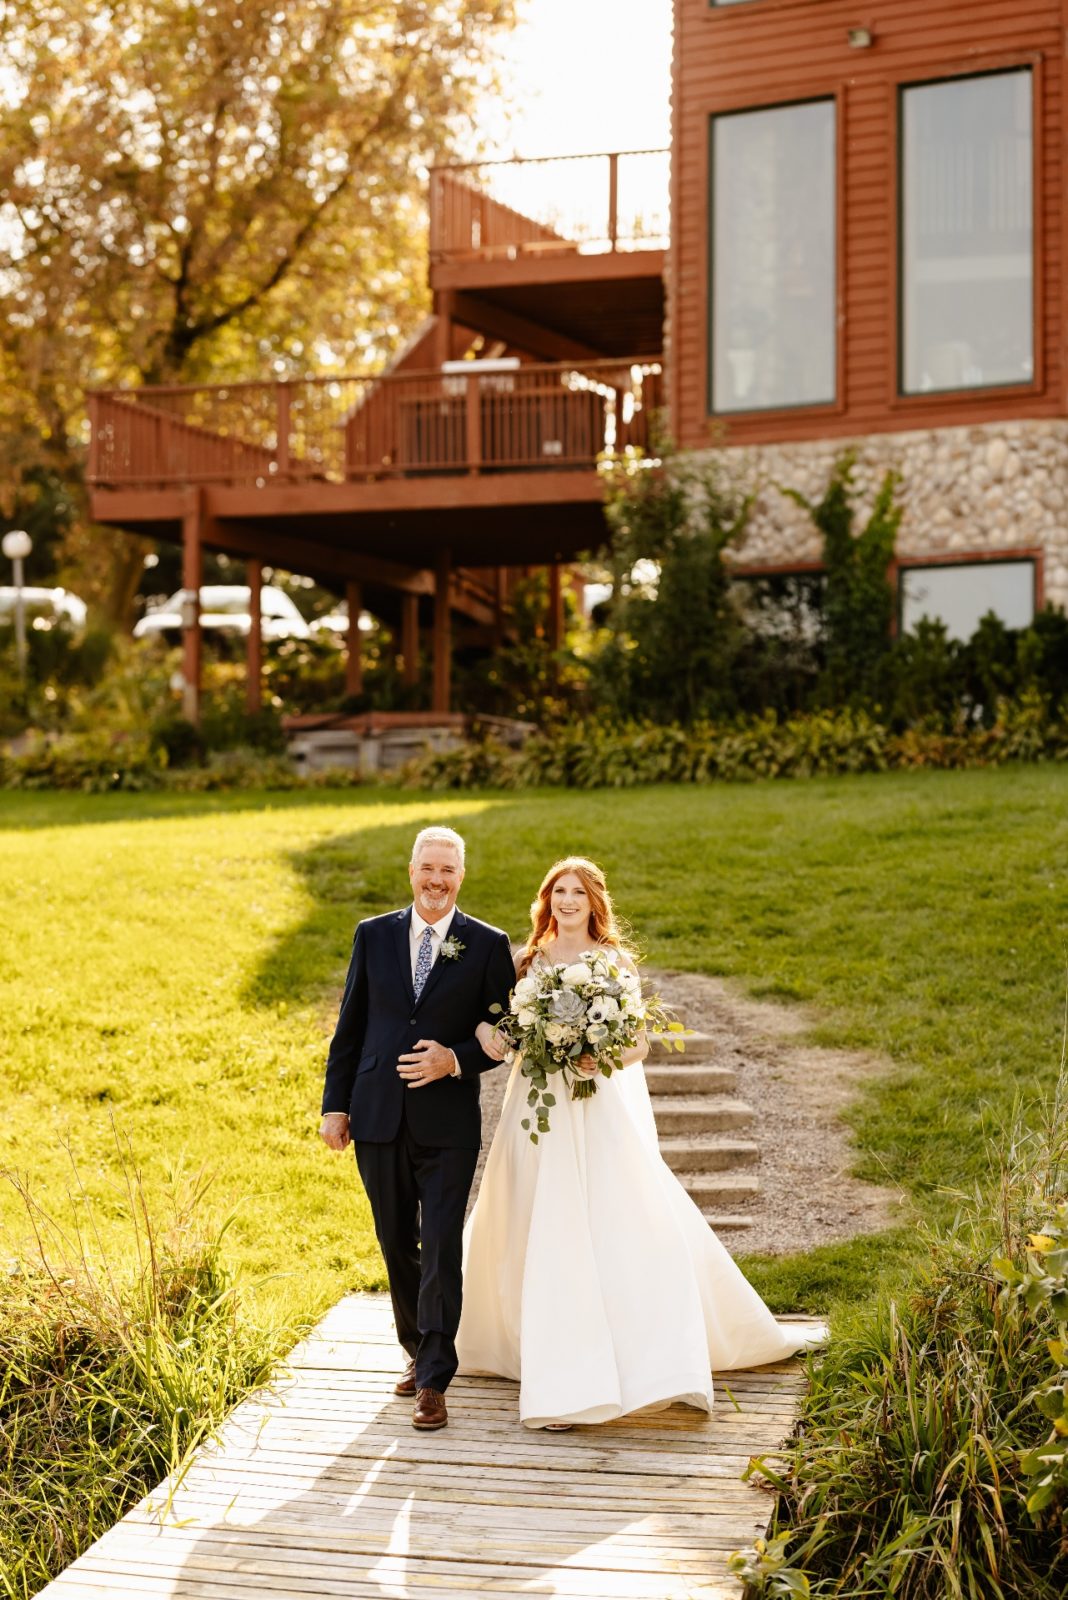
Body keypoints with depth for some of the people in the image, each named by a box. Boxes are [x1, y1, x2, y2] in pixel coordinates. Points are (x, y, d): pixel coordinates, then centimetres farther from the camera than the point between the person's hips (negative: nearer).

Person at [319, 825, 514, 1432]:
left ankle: (433, 1382, -1)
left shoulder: (488, 945, -1)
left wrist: (456, 1060, -15)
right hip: (378, 1119, 3)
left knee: (442, 1249, -6)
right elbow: (350, 1026, 8)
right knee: (397, 1245, 14)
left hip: (448, 1124, -3)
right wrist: (335, 1104, 5)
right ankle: (418, 1351, 33)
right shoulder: (374, 936, 6)